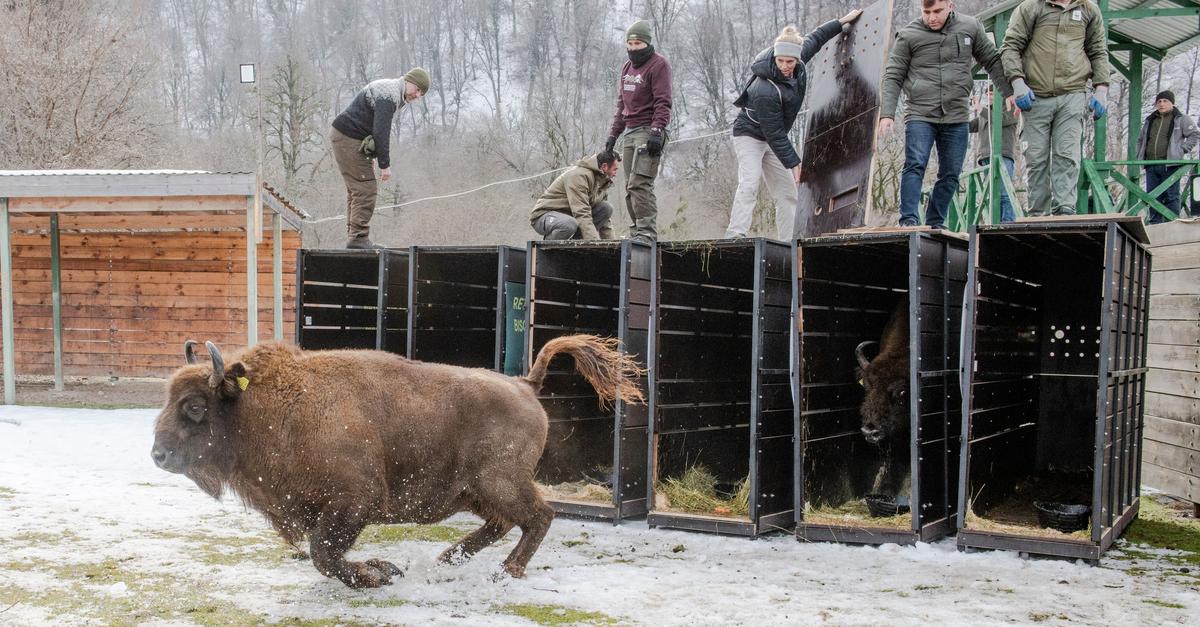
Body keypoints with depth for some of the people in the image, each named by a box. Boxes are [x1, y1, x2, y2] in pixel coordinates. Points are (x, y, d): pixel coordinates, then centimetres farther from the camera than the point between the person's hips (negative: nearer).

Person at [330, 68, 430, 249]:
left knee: (357, 190, 12)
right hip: (349, 139, -11)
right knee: (366, 189, -12)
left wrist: (375, 157, 13)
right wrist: (385, 165, -21)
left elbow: (380, 130, 19)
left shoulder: (392, 92, 17)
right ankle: (358, 238, -13)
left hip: (345, 137, 11)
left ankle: (353, 236, 14)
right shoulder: (389, 95, -17)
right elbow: (381, 132, -23)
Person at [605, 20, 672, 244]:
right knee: (631, 186, 5)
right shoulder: (627, 67, 21)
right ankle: (637, 230, 9)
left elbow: (663, 102, -13)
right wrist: (614, 134, 20)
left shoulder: (658, 65, -5)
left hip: (648, 131, -8)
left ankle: (647, 232, -18)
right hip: (629, 132, 8)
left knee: (639, 183, -18)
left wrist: (656, 131, -21)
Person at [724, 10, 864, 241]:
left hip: (772, 139, 8)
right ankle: (735, 235, -34)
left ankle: (786, 243, 10)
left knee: (787, 193, 6)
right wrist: (794, 163, -24)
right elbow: (775, 134, -28)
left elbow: (815, 39, 10)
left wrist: (843, 21, 16)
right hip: (750, 135, -8)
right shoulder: (765, 90, -34)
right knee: (749, 184, -27)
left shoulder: (798, 64, -13)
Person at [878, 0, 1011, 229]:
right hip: (920, 115, -3)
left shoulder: (971, 28, 6)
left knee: (951, 173, 5)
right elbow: (893, 77, 1)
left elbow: (993, 61, 15)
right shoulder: (908, 36, -1)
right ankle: (908, 220, -17)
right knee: (915, 165, -16)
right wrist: (887, 114, -8)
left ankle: (935, 223, 14)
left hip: (956, 118, 3)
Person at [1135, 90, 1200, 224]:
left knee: (1171, 197, -6)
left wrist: (1182, 150, -5)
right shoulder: (1150, 120, 19)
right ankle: (1155, 225, 10)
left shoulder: (1181, 119, 4)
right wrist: (1140, 156, 17)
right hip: (1151, 166, 5)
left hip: (1171, 164, -5)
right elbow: (1141, 140, 30)